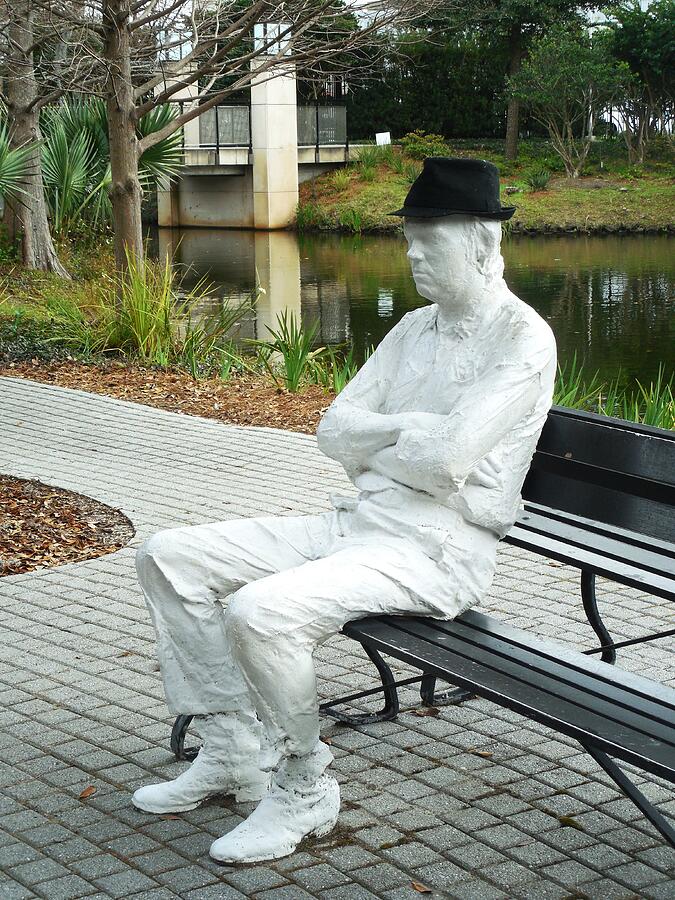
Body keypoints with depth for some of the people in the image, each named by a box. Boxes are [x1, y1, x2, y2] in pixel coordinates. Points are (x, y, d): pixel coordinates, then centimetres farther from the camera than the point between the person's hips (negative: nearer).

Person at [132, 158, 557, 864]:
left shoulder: (523, 340, -10)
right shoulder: (414, 329, 16)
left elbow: (447, 458, -22)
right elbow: (333, 430, 8)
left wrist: (370, 448, -3)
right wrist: (408, 429, -9)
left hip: (437, 550, -9)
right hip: (356, 524, 9)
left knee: (259, 611, -31)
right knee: (169, 557, 1)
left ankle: (303, 792, -7)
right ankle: (233, 752, 7)